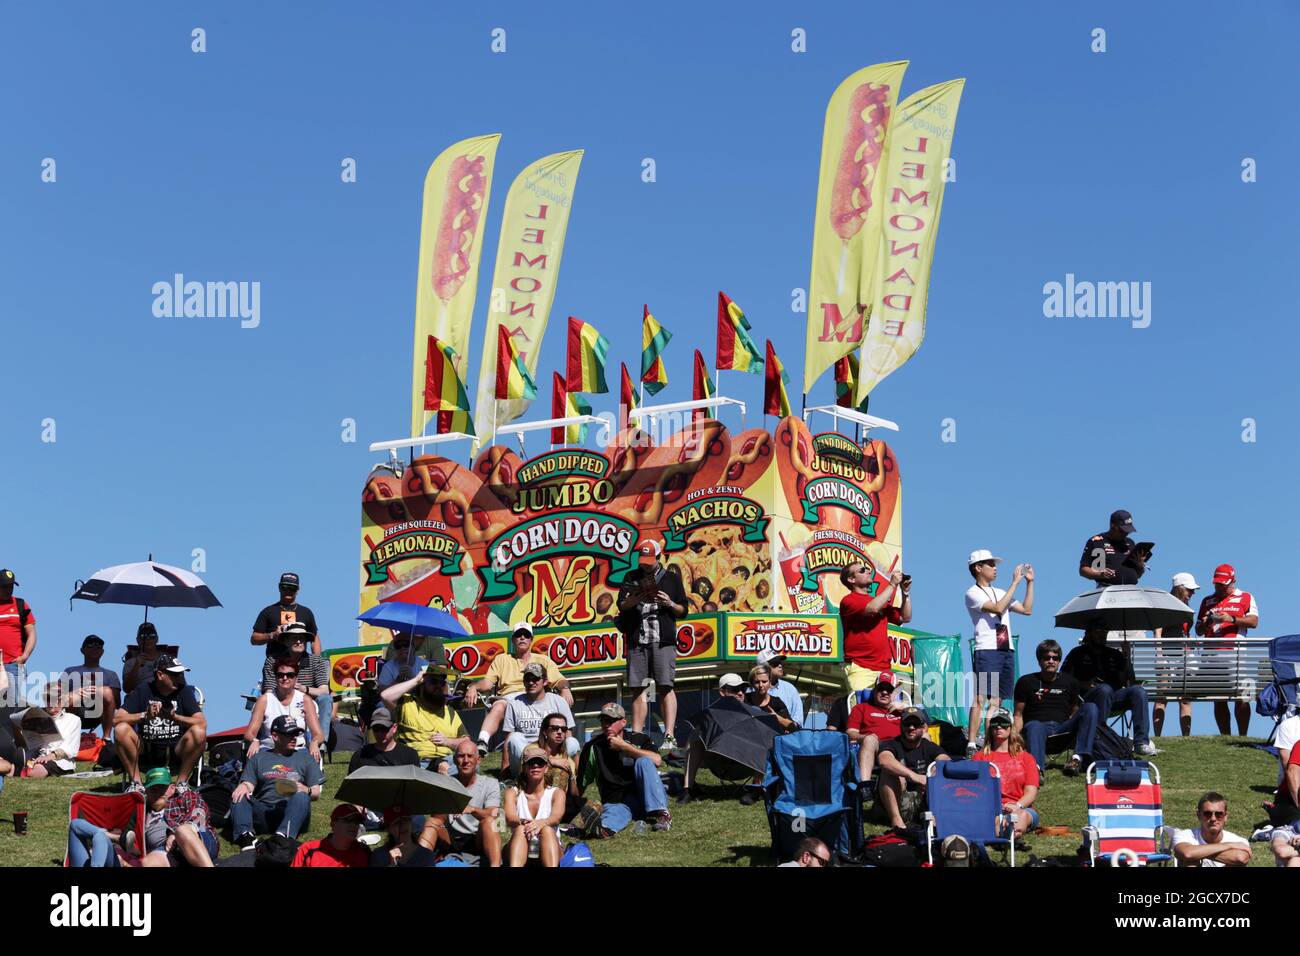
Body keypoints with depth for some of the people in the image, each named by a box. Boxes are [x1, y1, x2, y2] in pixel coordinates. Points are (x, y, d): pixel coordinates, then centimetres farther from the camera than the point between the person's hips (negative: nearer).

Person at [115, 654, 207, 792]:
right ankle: (135, 782, -13)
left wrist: (175, 716, -25)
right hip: (146, 749, 0)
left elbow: (202, 723, -10)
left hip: (175, 750, 0)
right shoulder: (142, 691, 1)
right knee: (121, 729, -24)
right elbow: (116, 719, -9)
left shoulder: (184, 691, 2)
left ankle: (182, 782, -13)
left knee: (199, 733, -28)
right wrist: (145, 715, -24)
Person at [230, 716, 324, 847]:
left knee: (301, 797, -33)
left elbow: (316, 793, 14)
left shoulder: (305, 758, 22)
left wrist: (305, 790, -11)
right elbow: (248, 784, 12)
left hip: (291, 812, -1)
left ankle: (283, 836, -60)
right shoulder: (258, 758, 24)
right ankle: (245, 836, -51)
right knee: (238, 795, -24)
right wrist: (243, 786, -14)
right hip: (262, 813, 1)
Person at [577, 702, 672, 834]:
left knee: (643, 761, -24)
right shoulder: (593, 747, 11)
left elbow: (657, 761, -13)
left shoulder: (638, 739, 7)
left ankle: (660, 813, -31)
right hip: (617, 803, 0)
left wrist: (625, 747, -9)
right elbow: (580, 783, 13)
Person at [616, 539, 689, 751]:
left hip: (663, 640, -2)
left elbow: (683, 611, 12)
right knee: (638, 689, 3)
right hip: (637, 640, 3)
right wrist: (632, 601, -14)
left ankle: (669, 737, -16)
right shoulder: (632, 578, 17)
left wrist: (670, 604, -8)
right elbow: (621, 606, 7)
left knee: (665, 687, -11)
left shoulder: (671, 579, 12)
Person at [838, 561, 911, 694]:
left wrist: (905, 592, 12)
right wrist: (892, 585, -7)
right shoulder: (849, 601, 0)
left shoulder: (879, 601, 24)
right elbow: (872, 609, -18)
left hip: (884, 668, 7)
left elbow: (905, 617, 24)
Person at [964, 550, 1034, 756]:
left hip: (1007, 650, 7)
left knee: (996, 699, 5)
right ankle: (971, 743, -20)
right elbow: (998, 609, -15)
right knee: (981, 698, -15)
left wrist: (1029, 582, 15)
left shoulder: (1000, 593, 24)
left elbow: (1027, 610, 20)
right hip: (986, 651, -7)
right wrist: (1015, 583, -11)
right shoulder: (973, 593, 0)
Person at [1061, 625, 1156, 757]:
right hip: (1087, 697, -4)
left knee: (1139, 690, -24)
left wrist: (1127, 659, -2)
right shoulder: (1078, 653, 16)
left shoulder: (1114, 654, 25)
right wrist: (1084, 684, -11)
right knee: (1105, 689, -37)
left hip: (1114, 697, 4)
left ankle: (1141, 742, -33)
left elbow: (1129, 683, 13)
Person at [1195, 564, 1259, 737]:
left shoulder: (1245, 598, 12)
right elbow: (1198, 630, 23)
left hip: (1236, 653, -4)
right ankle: (1225, 736, 1)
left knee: (1241, 698, -11)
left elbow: (1254, 621, -2)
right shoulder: (1207, 601, 22)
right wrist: (1205, 624, 0)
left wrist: (1232, 619, -15)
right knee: (1219, 700, 0)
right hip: (1212, 654, 4)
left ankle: (1242, 736, -11)